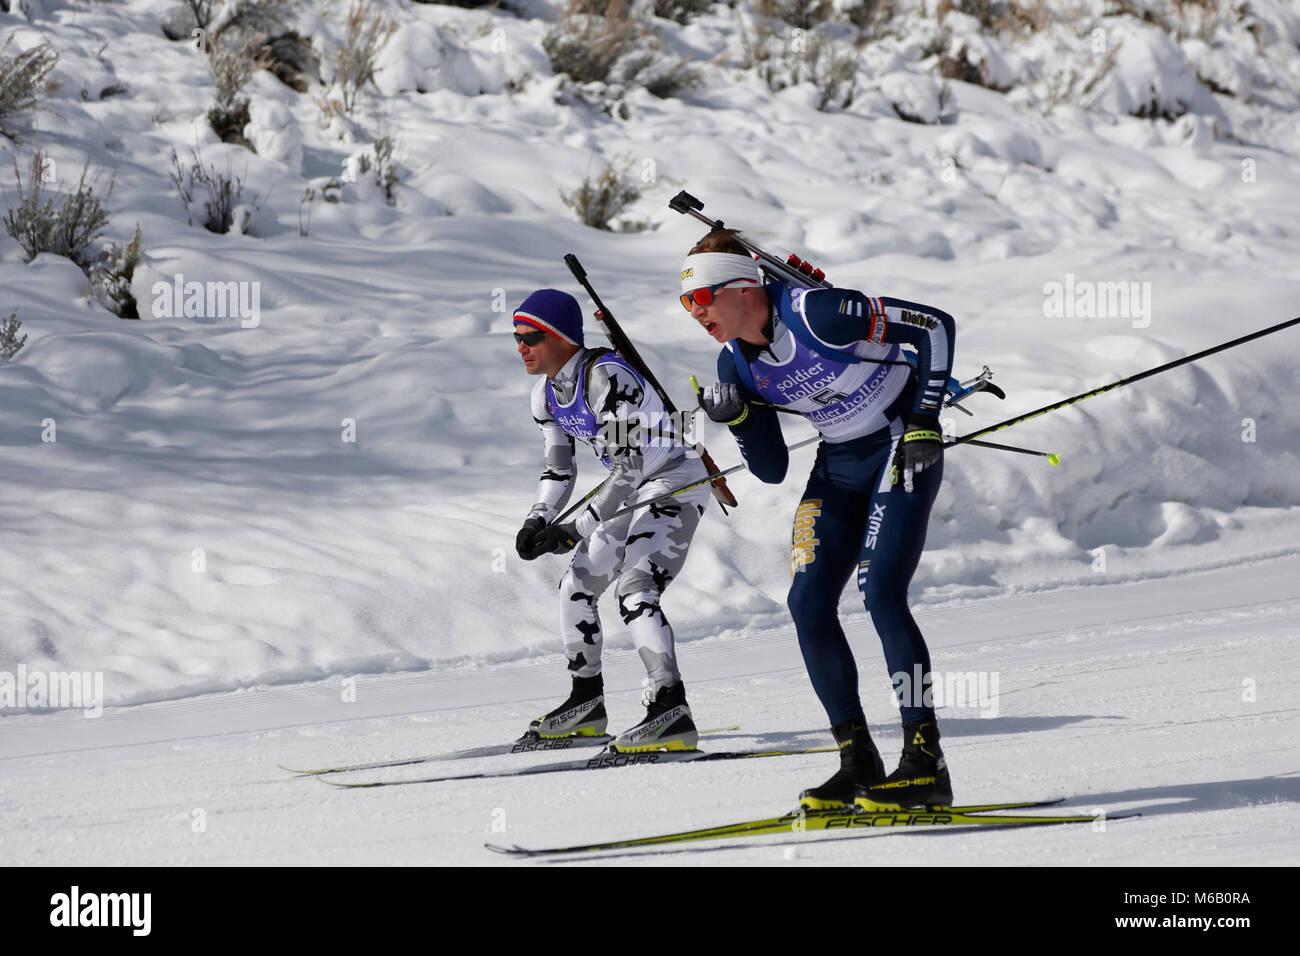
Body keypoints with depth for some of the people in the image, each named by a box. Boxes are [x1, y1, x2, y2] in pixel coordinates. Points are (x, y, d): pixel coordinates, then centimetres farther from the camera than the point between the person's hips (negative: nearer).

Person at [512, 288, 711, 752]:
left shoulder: (605, 378, -27)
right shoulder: (546, 394, 2)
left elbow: (628, 466, -30)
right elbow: (559, 469, 9)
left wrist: (577, 530, -30)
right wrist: (536, 522, -9)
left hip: (675, 484, -10)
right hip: (633, 490, 10)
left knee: (635, 589, -26)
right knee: (576, 587, 11)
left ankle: (672, 712, -35)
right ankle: (586, 705, 25)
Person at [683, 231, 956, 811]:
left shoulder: (814, 313, -25)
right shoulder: (735, 363, -2)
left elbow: (935, 326, -20)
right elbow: (772, 470, 4)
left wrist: (924, 425, -20)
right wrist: (736, 418, -15)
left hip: (903, 451, -8)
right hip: (839, 463, 8)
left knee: (880, 593, -20)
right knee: (807, 604, -4)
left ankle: (926, 763, -16)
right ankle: (859, 763, 2)